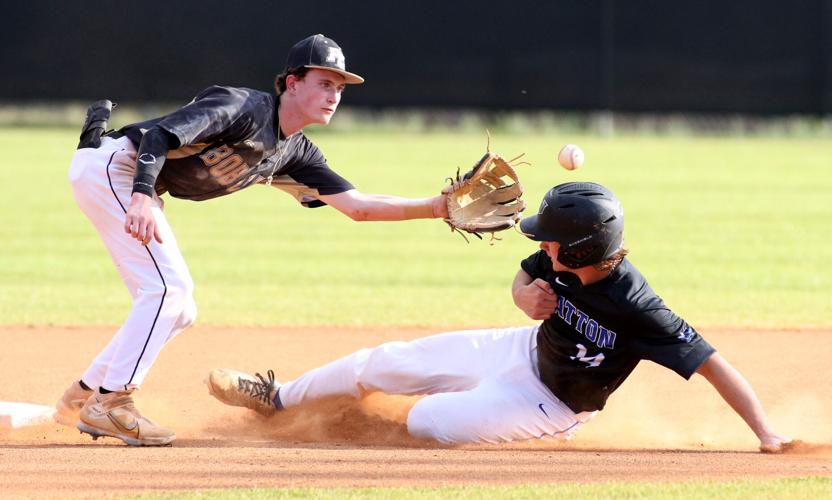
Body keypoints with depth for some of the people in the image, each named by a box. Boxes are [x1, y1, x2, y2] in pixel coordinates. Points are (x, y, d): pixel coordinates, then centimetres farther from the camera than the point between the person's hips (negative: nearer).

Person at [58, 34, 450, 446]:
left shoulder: (294, 153, 8)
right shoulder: (247, 109, -19)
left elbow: (356, 206, 5)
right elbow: (162, 134, -29)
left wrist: (435, 207, -4)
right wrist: (142, 197, -43)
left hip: (137, 186, 10)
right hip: (109, 165, -10)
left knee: (178, 310, 10)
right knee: (167, 287, -17)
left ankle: (83, 398, 17)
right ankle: (109, 402, -15)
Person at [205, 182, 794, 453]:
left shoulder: (635, 311, -39)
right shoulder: (559, 260, -19)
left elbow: (710, 362, -38)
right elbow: (522, 279, 3)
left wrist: (766, 432, -42)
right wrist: (528, 295, -22)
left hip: (549, 404, -6)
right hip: (528, 347, 6)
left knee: (426, 421, -19)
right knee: (387, 362, 13)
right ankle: (276, 397, 37)